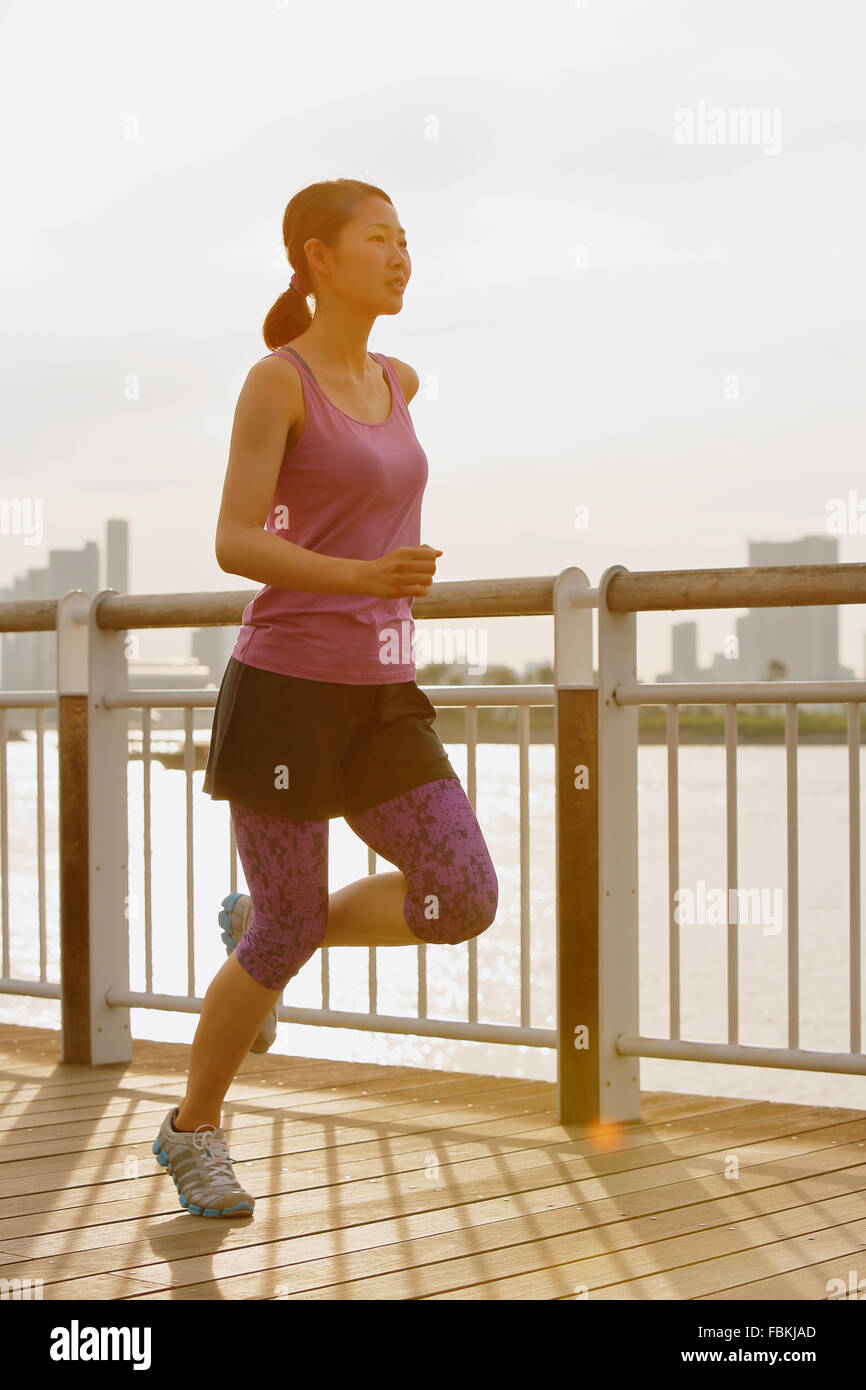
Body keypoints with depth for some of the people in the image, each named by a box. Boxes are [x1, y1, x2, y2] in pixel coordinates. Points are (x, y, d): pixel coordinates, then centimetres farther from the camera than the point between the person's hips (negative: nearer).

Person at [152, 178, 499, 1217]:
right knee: (288, 943, 0)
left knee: (464, 906, -7)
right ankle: (192, 1128, 24)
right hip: (285, 689, -6)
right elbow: (233, 546, -15)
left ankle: (257, 923, 18)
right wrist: (361, 575, -29)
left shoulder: (398, 382, 13)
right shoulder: (274, 380, -8)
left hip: (381, 700, 6)